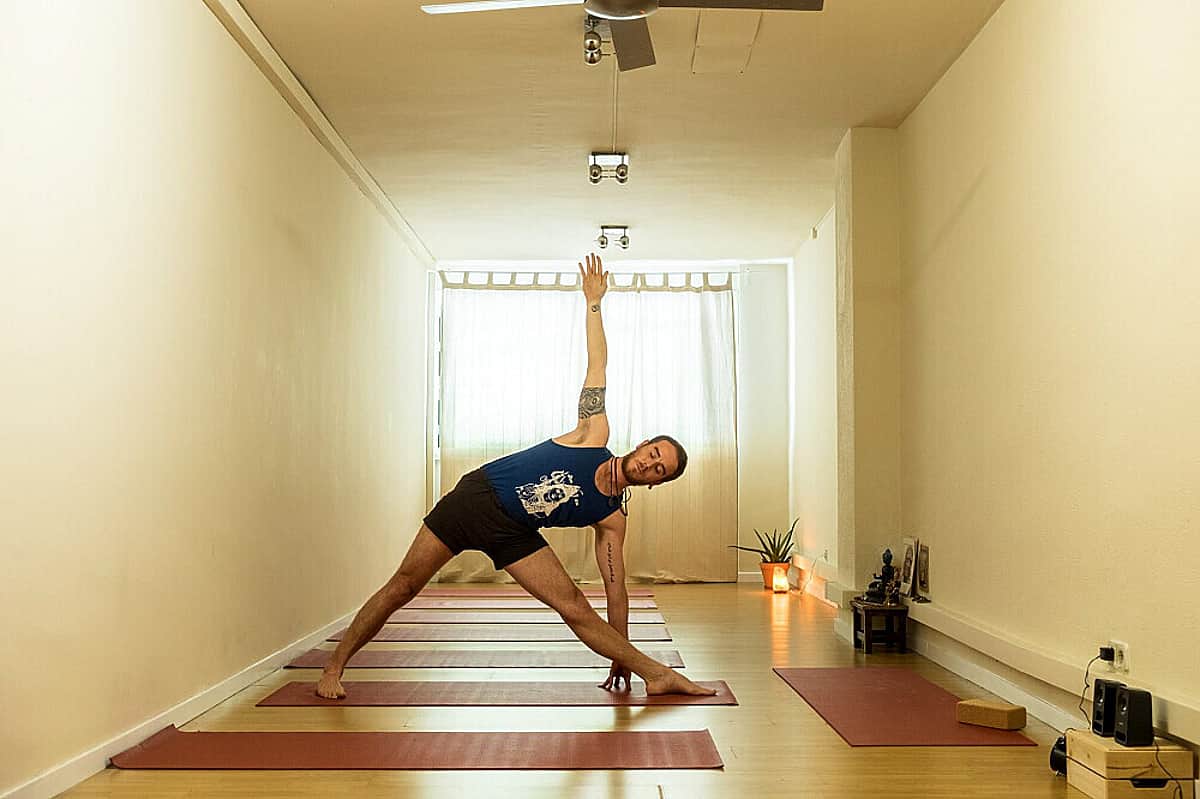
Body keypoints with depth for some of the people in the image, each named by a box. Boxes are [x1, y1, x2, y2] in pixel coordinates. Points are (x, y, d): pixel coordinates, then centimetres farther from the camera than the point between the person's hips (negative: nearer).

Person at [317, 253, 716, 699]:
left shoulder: (612, 519, -2)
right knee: (404, 585, -1)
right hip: (476, 496, -2)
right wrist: (594, 302, -6)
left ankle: (657, 674, 0)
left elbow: (615, 588, 3)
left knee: (574, 607, -9)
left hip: (513, 534, 2)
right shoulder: (595, 436, -9)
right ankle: (335, 667, 12)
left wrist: (620, 655, 4)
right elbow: (598, 365, -7)